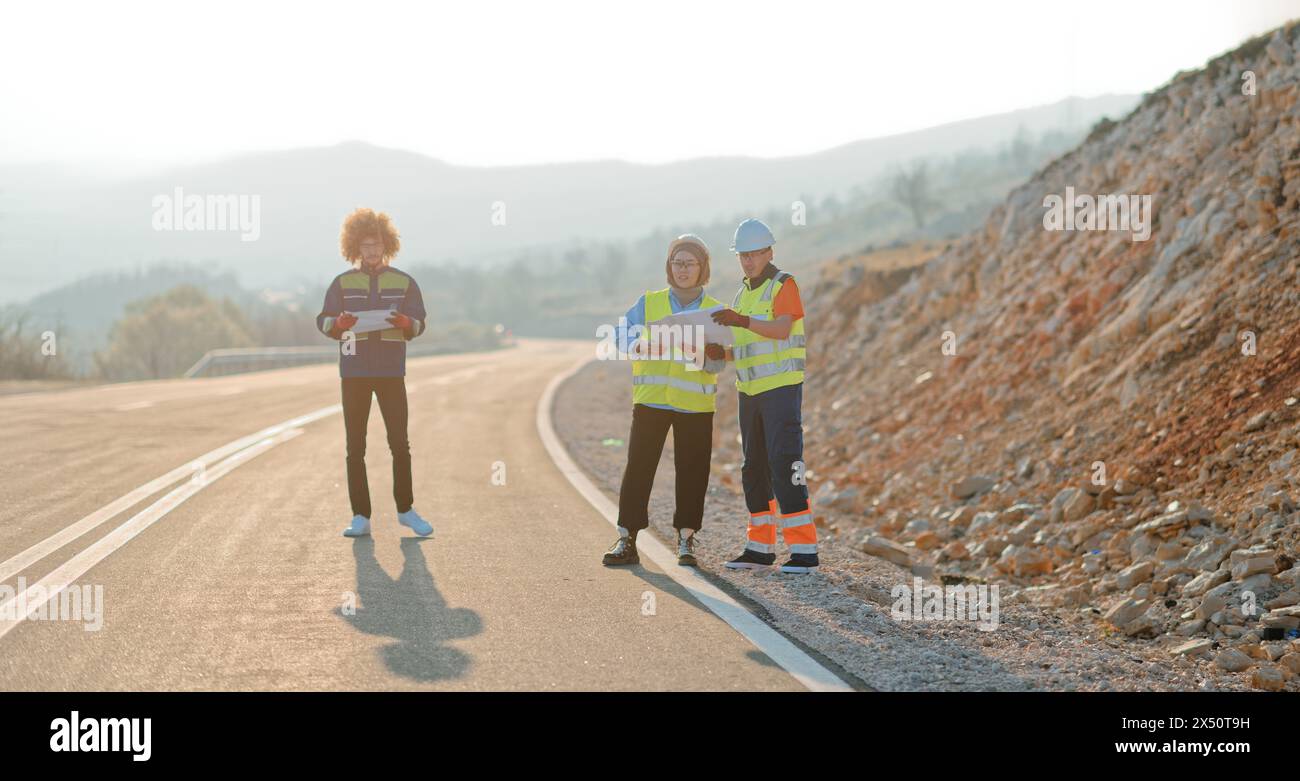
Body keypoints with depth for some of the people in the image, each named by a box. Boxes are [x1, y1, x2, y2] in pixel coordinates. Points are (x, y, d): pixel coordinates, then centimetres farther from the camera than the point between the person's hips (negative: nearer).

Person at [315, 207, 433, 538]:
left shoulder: (403, 282, 6)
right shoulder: (343, 283, 6)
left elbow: (418, 324, 3)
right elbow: (323, 322, 2)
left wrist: (405, 322, -20)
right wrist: (339, 322, -21)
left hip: (391, 371, 0)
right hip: (354, 373, 0)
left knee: (400, 444, 0)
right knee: (355, 448, 1)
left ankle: (406, 510, 14)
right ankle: (360, 517, 5)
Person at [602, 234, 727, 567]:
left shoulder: (715, 311, 7)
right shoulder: (648, 303, 9)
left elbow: (717, 365, -2)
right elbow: (623, 338, -1)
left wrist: (710, 354, -24)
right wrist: (645, 338, -21)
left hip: (695, 403, 0)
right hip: (651, 399, 0)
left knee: (692, 471, 1)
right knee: (638, 467, -4)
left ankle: (686, 539, 12)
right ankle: (626, 539, -1)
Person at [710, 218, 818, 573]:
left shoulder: (784, 285, -6)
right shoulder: (744, 294, 18)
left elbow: (781, 330, -23)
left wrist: (741, 321, -36)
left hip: (782, 388, -8)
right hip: (751, 392, 8)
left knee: (784, 466, -14)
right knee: (755, 470, 9)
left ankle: (804, 550, -15)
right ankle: (761, 548, 15)